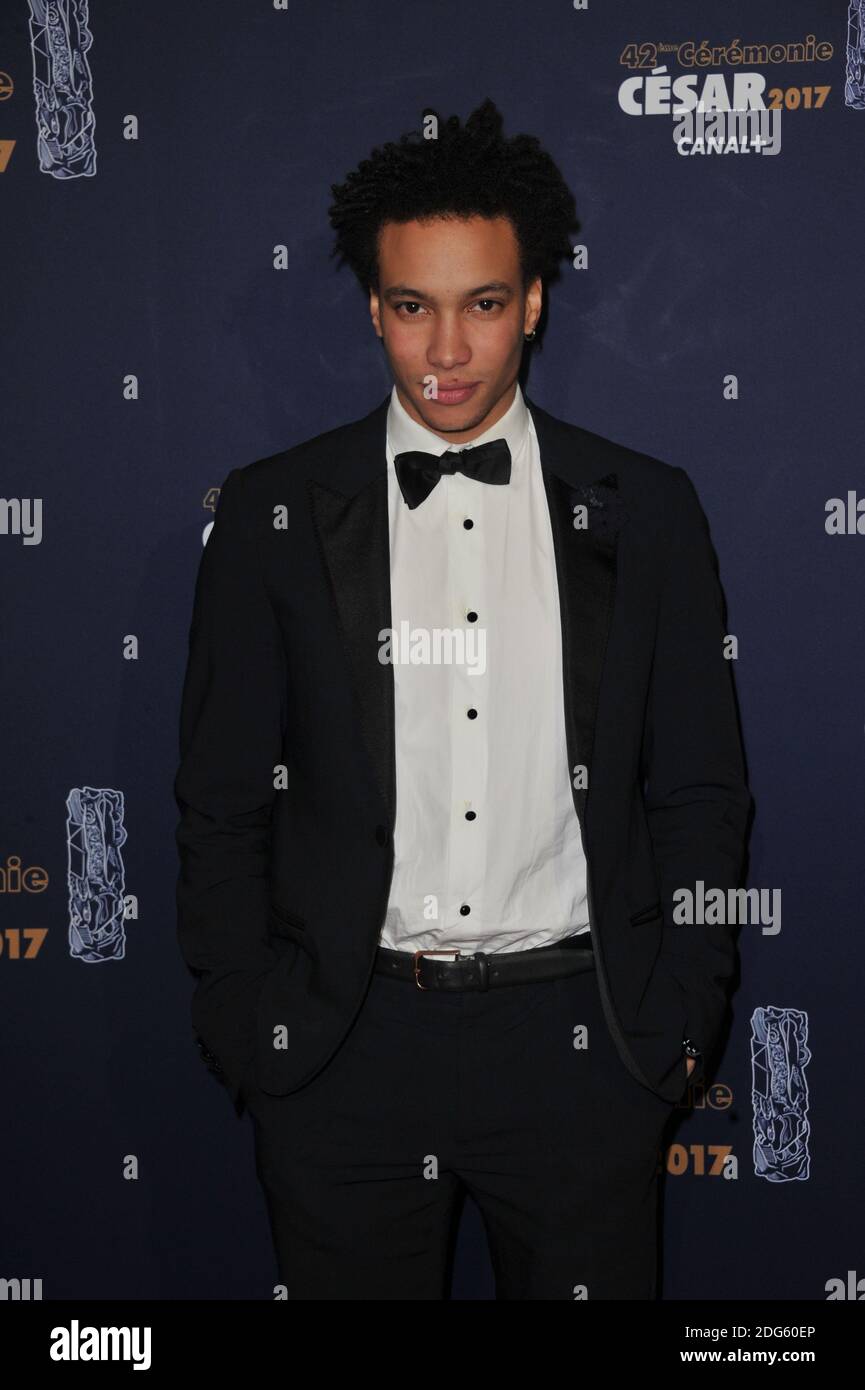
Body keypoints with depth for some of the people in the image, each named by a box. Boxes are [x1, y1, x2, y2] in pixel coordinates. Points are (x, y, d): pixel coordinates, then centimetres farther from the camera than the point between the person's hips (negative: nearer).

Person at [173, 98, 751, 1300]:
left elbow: (699, 788, 5)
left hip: (579, 1035, 1)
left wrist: (684, 1013, 0)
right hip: (341, 1051, 0)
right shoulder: (275, 513, 0)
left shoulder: (643, 511, 1)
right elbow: (223, 797, 4)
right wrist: (241, 1021, 0)